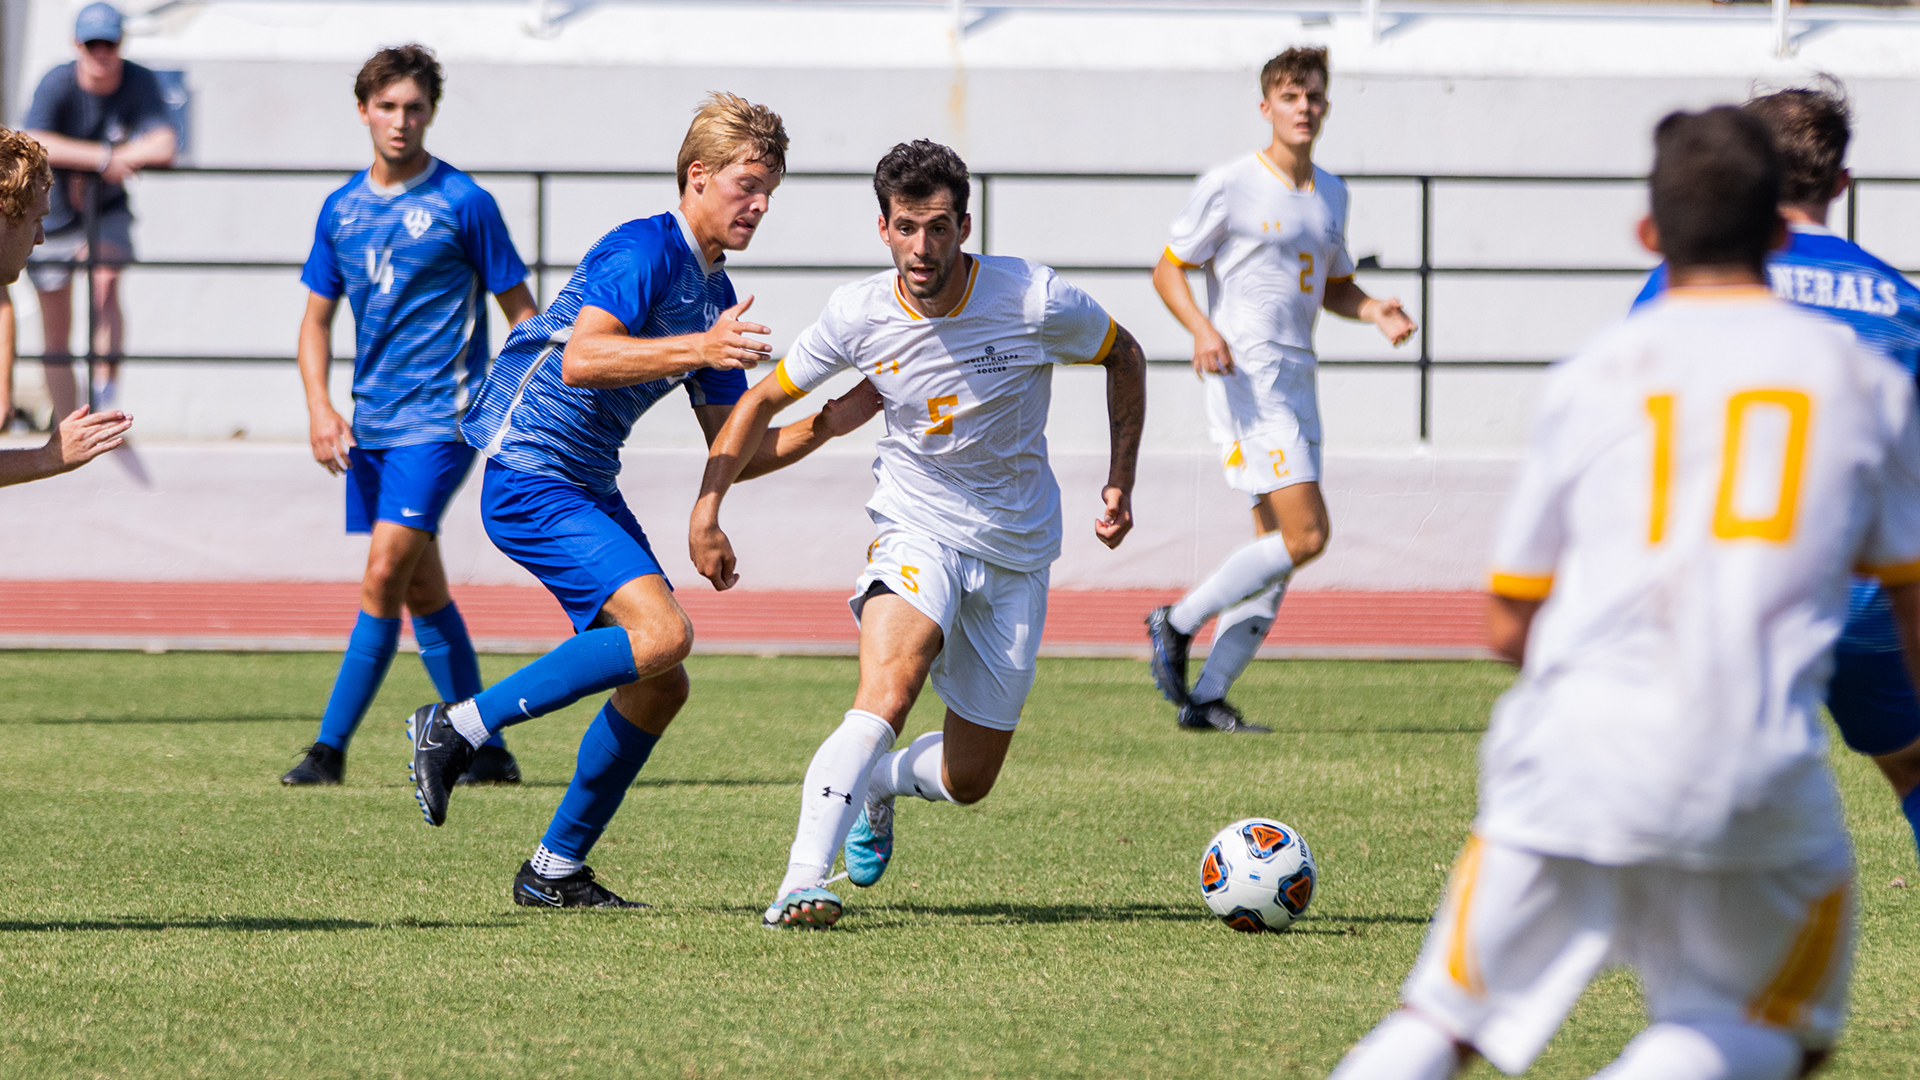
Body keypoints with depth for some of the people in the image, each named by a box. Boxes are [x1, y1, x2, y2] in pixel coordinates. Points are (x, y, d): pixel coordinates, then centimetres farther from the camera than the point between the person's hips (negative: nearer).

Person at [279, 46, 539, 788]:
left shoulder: (462, 203, -6)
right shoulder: (342, 209, 9)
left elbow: (521, 312, -1)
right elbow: (317, 318, 15)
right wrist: (319, 406, -1)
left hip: (440, 420, -6)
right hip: (369, 426, 6)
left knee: (384, 576, -16)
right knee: (423, 593, 10)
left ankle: (330, 748, -12)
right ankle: (485, 751, 18)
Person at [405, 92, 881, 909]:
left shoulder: (716, 297, 16)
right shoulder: (642, 252, -12)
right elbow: (582, 359, -28)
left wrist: (824, 426, 4)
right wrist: (697, 350, -35)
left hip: (588, 492, 10)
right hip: (531, 480, -10)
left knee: (659, 686, 6)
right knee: (660, 631, -23)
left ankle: (556, 870, 15)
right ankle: (458, 728, -15)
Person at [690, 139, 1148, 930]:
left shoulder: (1034, 302, -17)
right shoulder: (857, 315, -13)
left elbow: (1122, 356, 4)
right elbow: (765, 399, 3)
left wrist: (1120, 482, 4)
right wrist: (706, 510, -5)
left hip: (1015, 551, 1)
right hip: (916, 530, -1)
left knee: (968, 781, 6)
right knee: (890, 682, -33)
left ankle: (878, 783, 42)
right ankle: (803, 881, -39)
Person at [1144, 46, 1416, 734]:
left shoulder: (1330, 193, 15)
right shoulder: (1228, 187, -6)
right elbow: (1168, 270, -2)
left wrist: (1375, 312, 4)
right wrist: (1202, 329, -21)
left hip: (1297, 379, 8)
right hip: (1246, 375, -8)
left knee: (1279, 554, 4)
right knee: (1305, 535, -17)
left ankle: (1205, 698, 7)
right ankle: (1177, 624, -3)